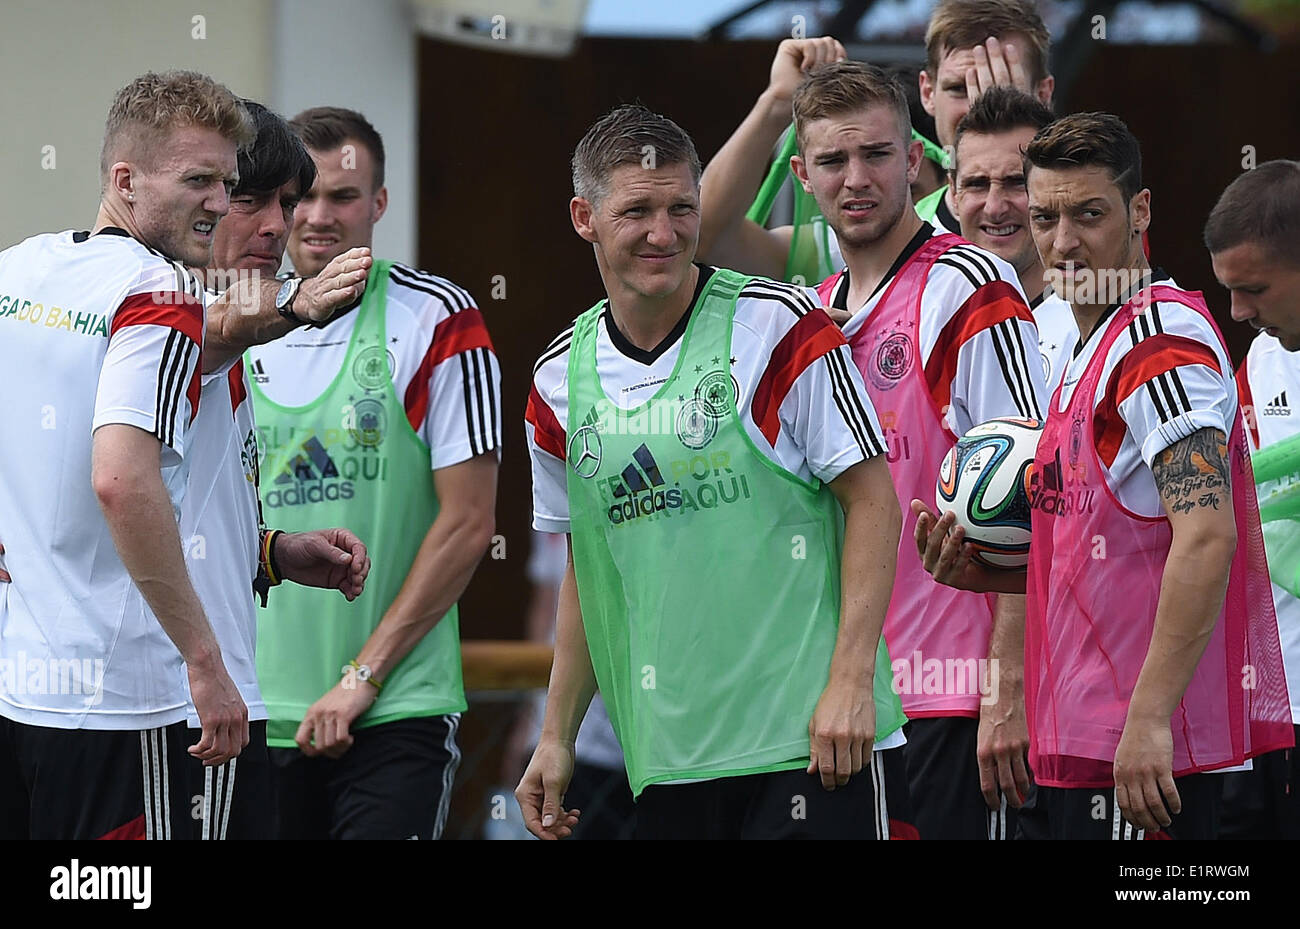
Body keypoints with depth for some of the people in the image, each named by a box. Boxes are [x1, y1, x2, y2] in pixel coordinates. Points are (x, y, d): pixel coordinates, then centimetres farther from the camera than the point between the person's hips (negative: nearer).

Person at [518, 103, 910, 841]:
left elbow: (872, 501, -5)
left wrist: (850, 681, -13)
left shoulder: (779, 326, -5)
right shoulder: (560, 379, 8)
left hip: (810, 741, -4)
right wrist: (557, 738, 15)